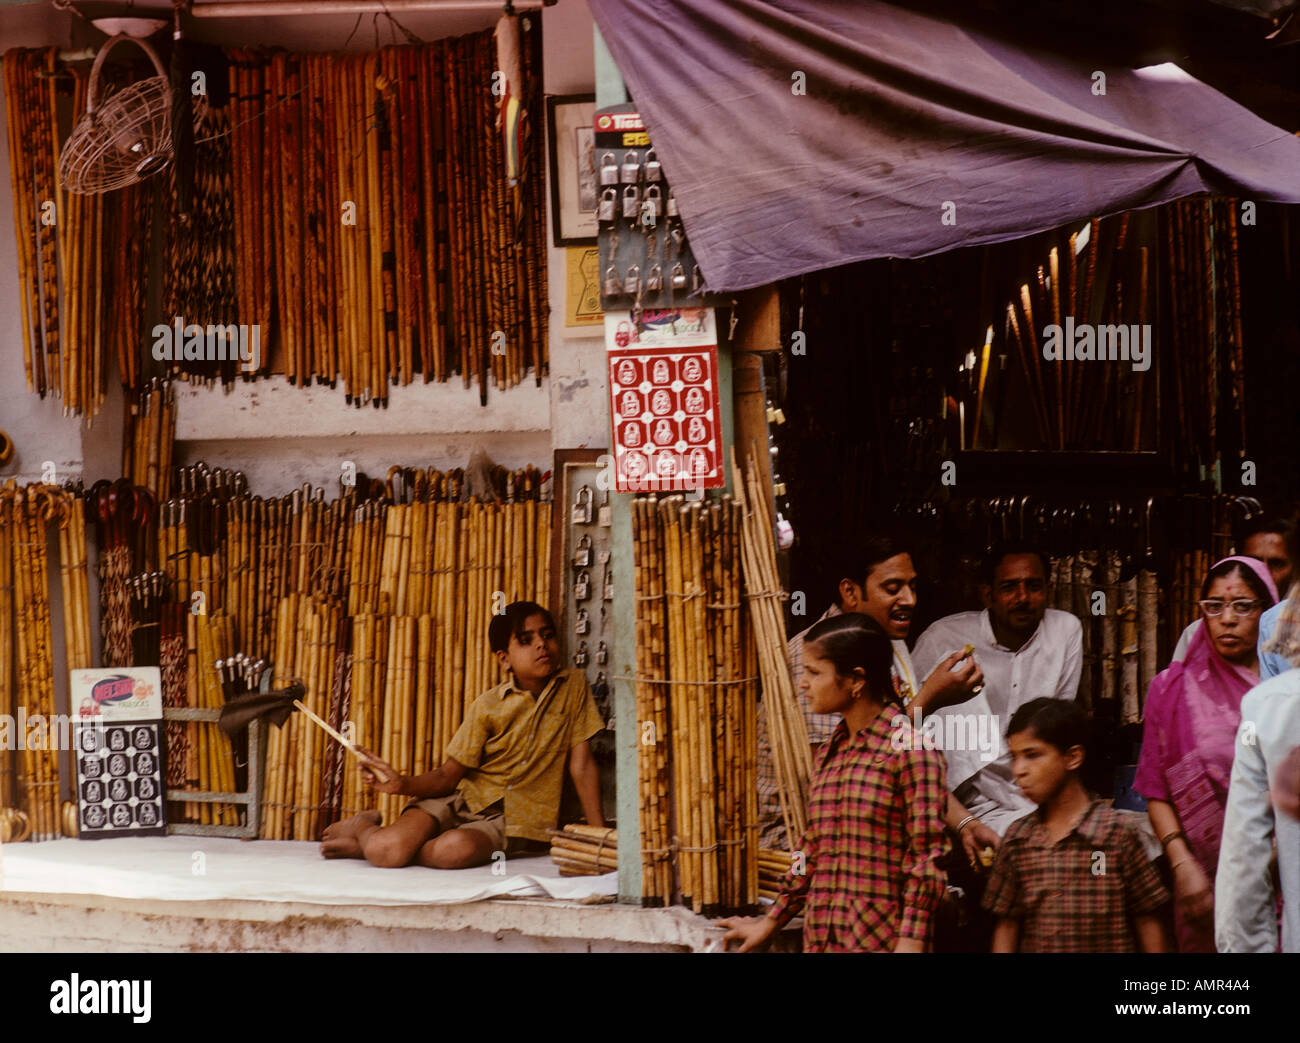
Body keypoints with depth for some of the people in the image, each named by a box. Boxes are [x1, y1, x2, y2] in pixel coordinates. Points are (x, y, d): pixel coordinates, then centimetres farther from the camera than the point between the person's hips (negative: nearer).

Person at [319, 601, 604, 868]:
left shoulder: (574, 686, -1)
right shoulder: (487, 706, -3)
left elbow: (582, 766, 2)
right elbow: (447, 776, -1)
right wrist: (401, 784, -21)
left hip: (511, 818, 0)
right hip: (460, 800, 0)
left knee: (457, 849, -35)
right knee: (386, 849, -27)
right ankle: (363, 826, 12)